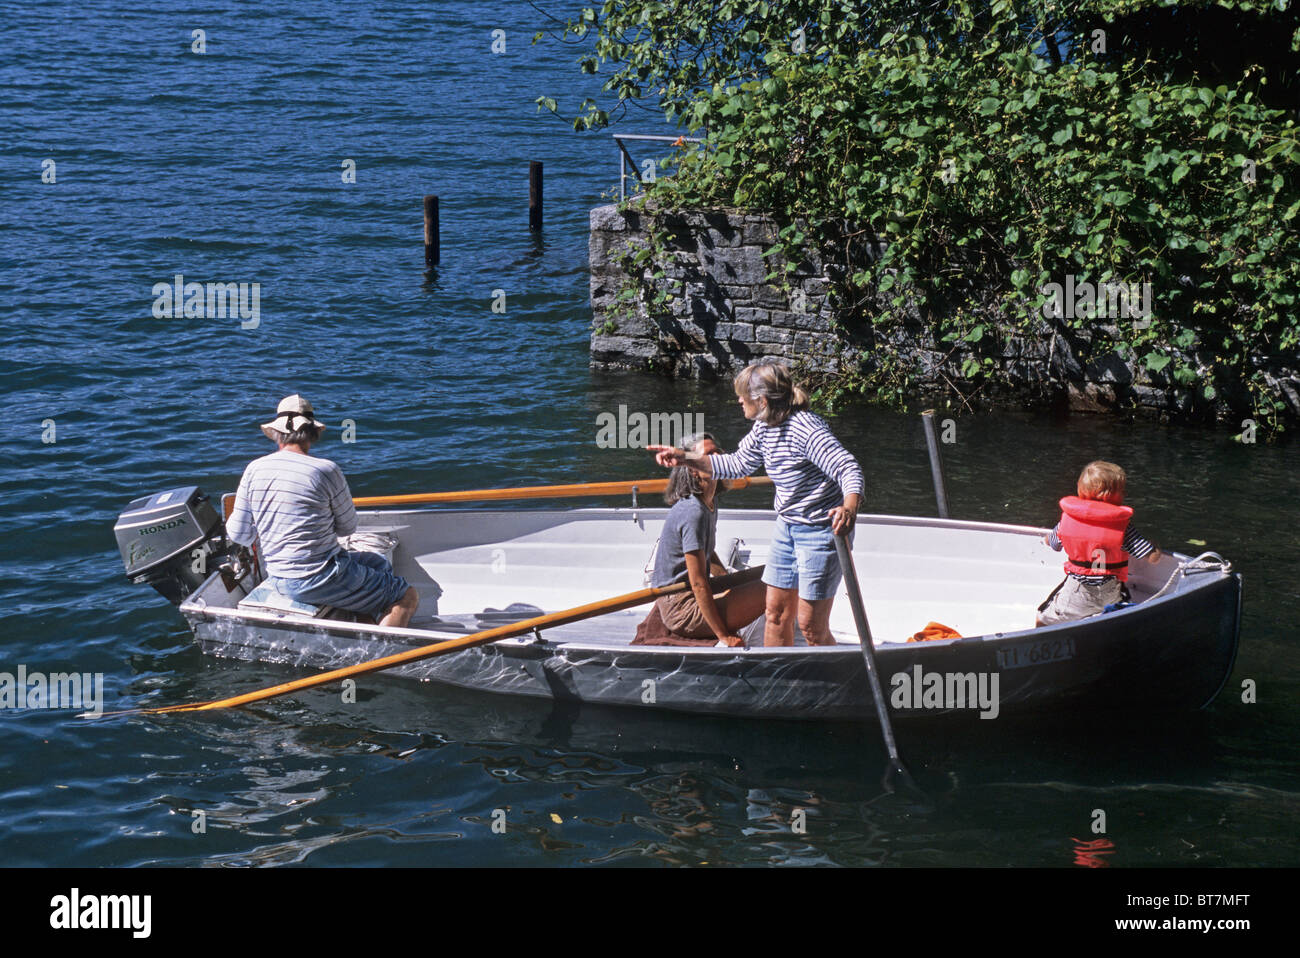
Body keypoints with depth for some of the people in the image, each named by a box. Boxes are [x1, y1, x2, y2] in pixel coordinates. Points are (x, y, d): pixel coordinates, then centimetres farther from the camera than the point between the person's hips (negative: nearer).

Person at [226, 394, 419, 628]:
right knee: (408, 597, 3)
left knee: (378, 563, 26)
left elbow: (239, 535, 4)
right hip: (319, 580, -7)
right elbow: (348, 527, -1)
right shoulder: (326, 471, -14)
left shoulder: (254, 470, 0)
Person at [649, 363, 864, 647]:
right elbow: (737, 465, 17)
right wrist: (685, 458, 12)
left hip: (821, 532, -9)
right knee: (776, 613, 12)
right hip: (787, 527, 9)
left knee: (811, 626, -5)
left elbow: (849, 468, -31)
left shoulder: (805, 429, -25)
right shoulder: (764, 428, 2)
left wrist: (850, 506, -50)